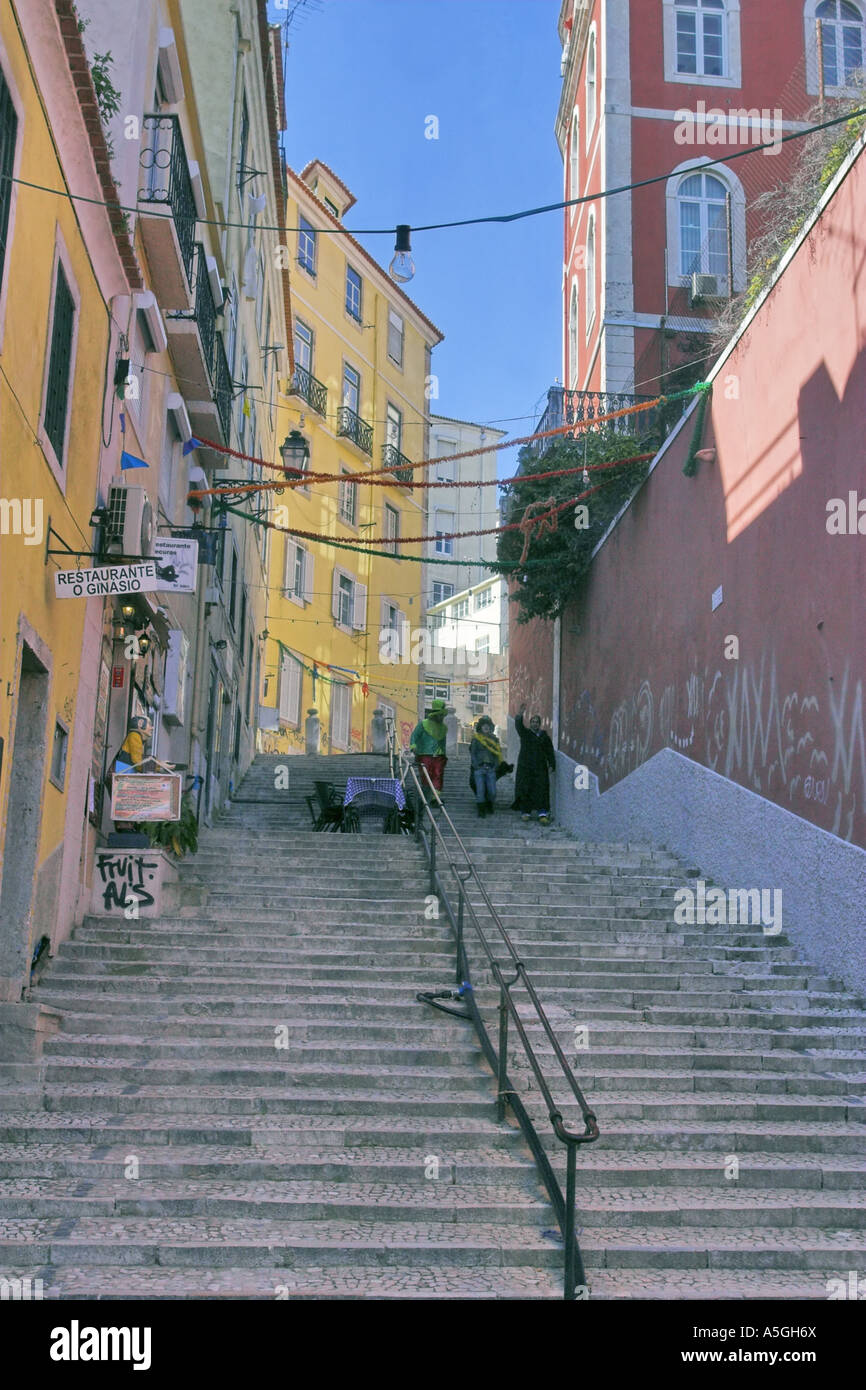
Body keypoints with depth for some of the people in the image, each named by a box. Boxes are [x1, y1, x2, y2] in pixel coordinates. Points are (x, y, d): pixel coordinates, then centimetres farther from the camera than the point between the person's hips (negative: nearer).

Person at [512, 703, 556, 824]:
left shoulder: (544, 736, 11)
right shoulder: (524, 733, 6)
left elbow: (549, 751, 12)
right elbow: (518, 725, -14)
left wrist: (552, 764, 1)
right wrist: (520, 715, -32)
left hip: (540, 768, 1)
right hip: (525, 767, -1)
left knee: (541, 790, -8)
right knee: (525, 790, -1)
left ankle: (543, 814, -11)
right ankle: (526, 812, 10)